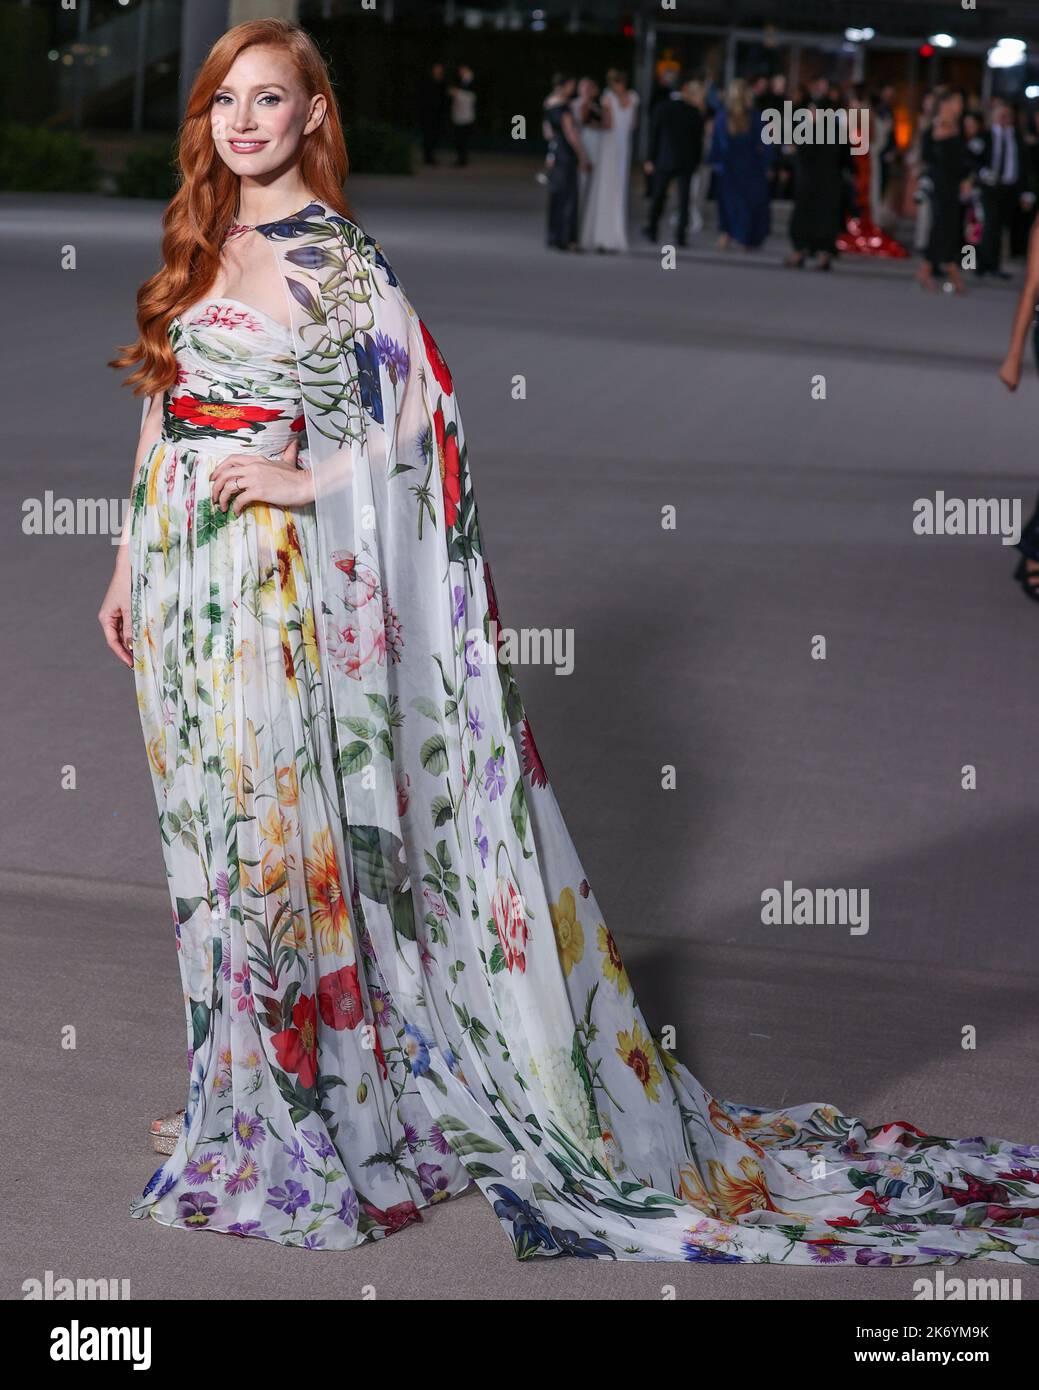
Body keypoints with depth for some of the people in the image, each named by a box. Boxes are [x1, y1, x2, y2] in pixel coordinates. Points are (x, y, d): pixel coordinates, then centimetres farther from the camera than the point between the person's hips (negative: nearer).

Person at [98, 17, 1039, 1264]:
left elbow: (425, 408, -14)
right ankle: (242, 1092, 26)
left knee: (283, 828, -3)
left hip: (275, 578, -7)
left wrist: (310, 480, -17)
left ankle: (318, 1108, 9)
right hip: (180, 573, 7)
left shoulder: (336, 258, -8)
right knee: (209, 833, 13)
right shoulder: (197, 248, 13)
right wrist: (128, 564, 15)